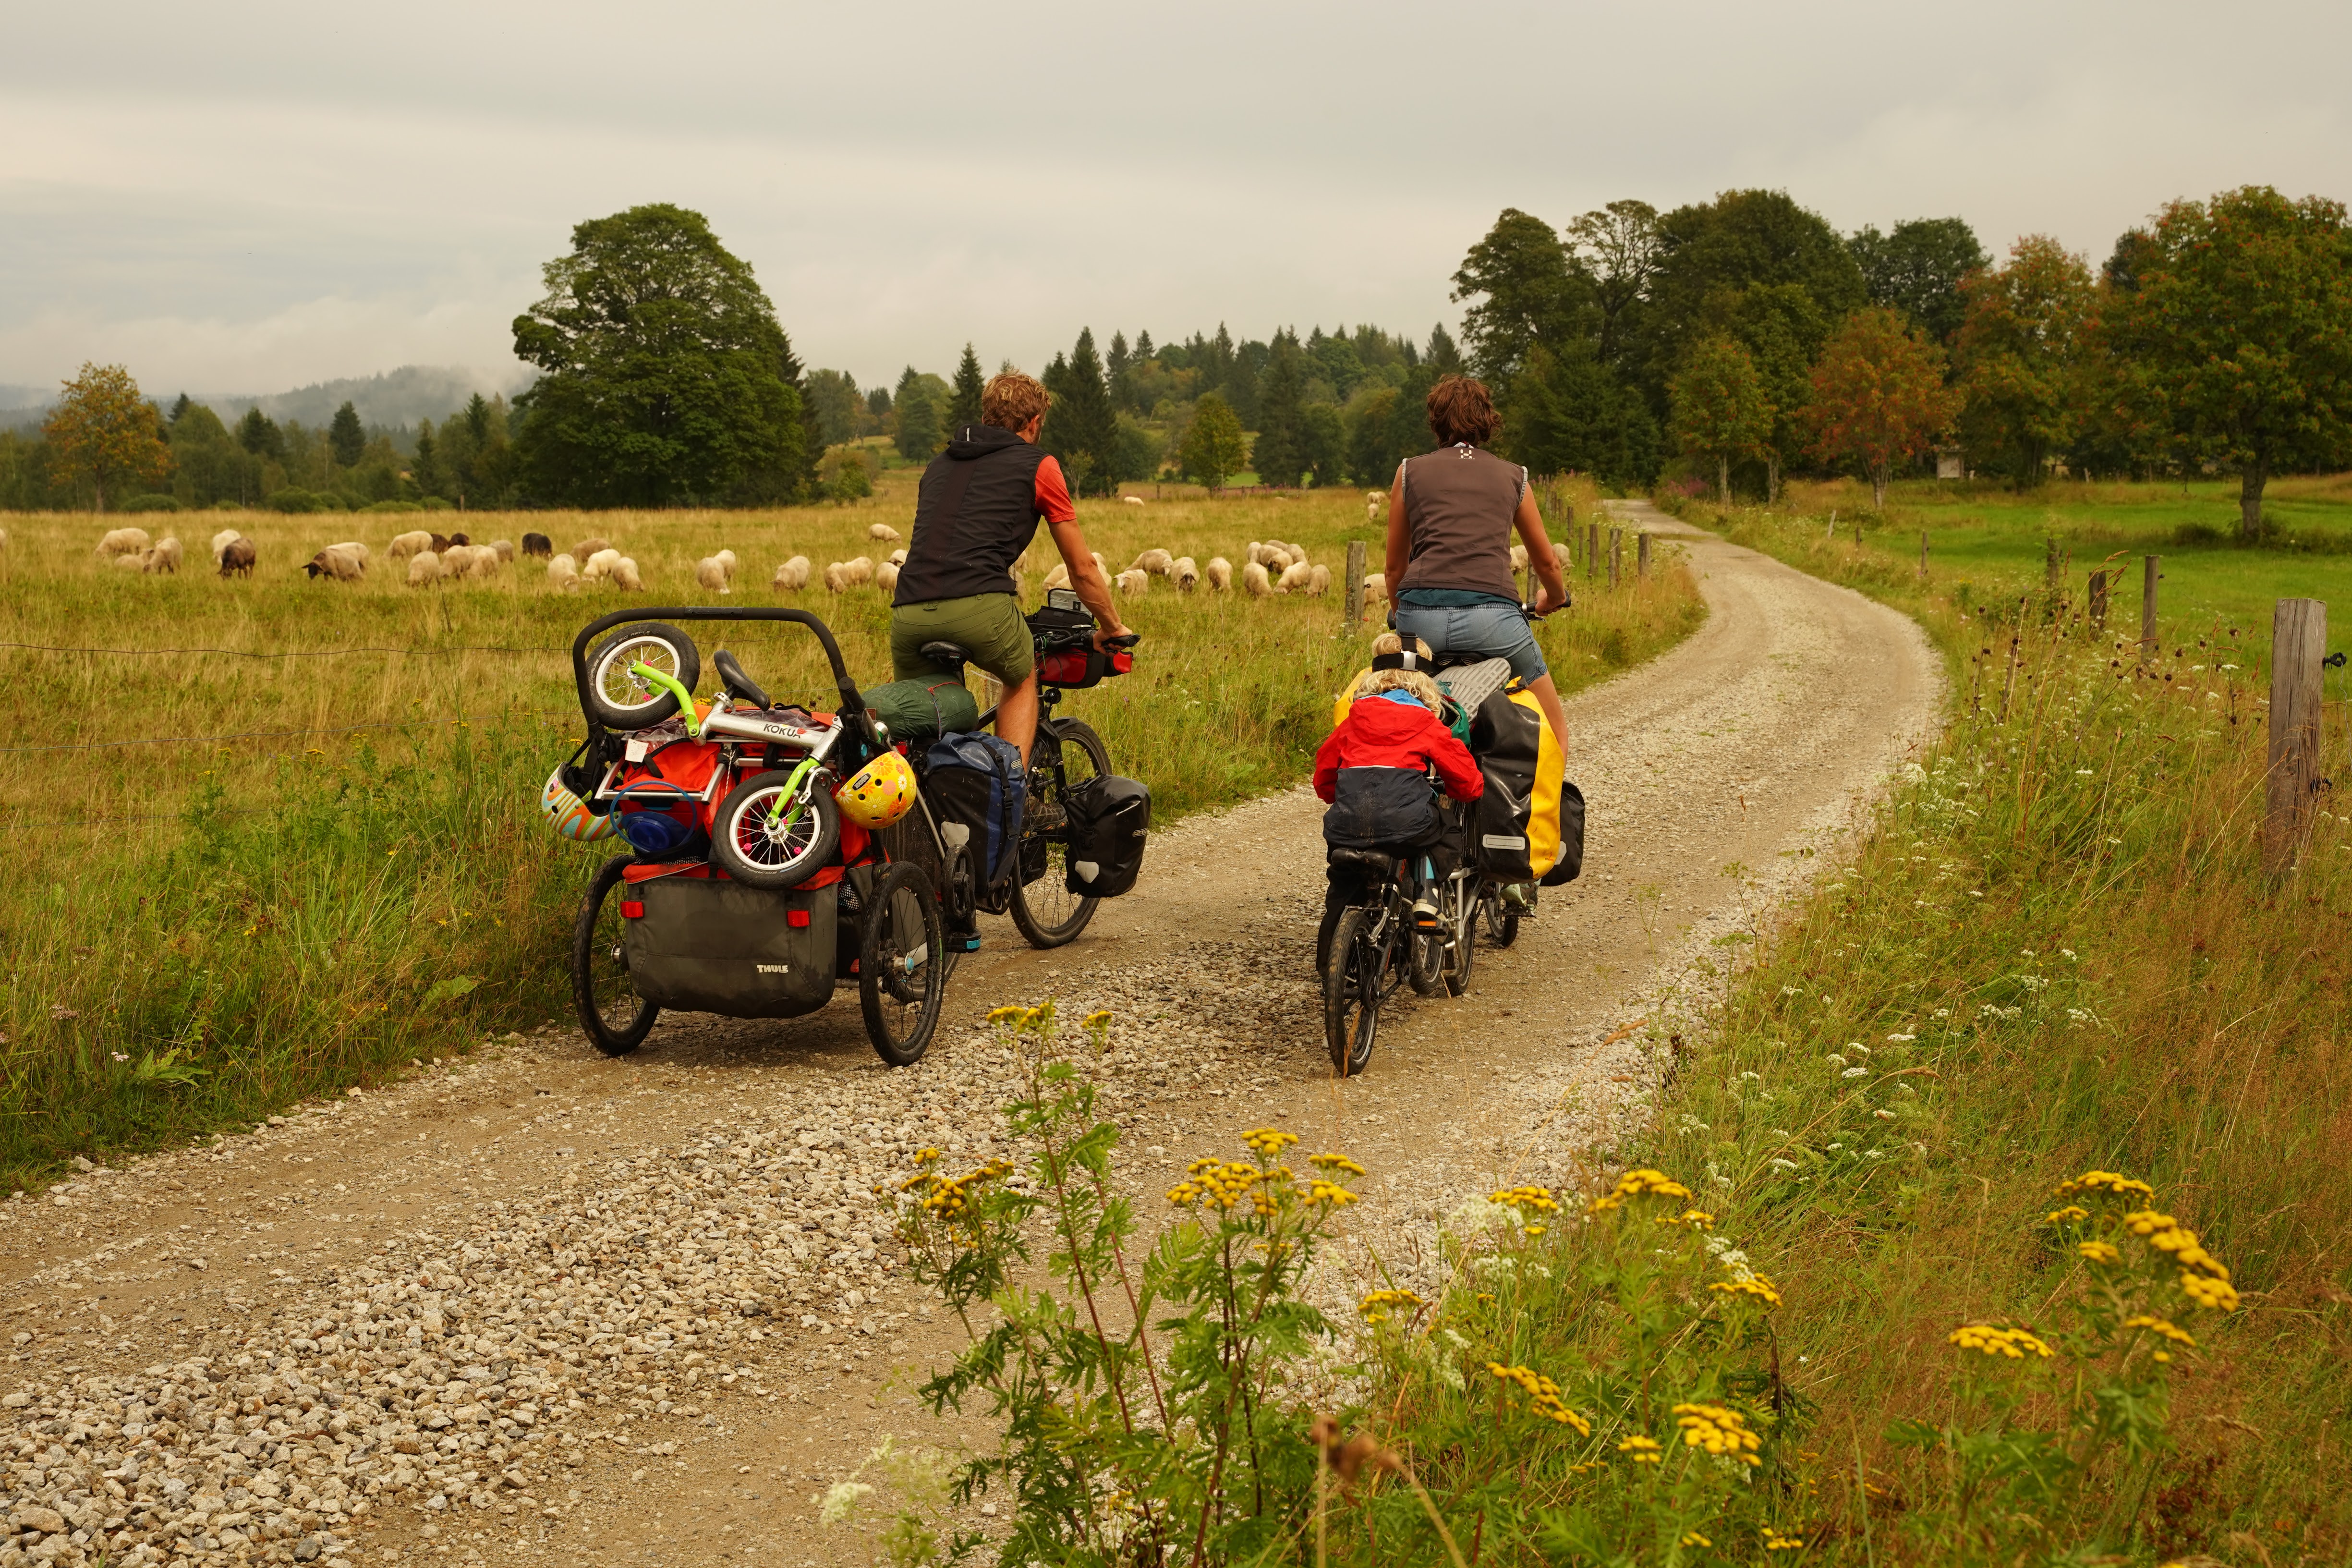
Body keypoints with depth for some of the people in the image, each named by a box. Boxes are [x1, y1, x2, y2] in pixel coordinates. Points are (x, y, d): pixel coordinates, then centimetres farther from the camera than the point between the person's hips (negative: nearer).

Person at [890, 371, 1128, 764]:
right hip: (978, 607, -4)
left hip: (908, 613, 4)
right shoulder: (1037, 466, 13)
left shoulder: (939, 464, 29)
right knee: (1023, 679, 25)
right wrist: (1112, 628, 34)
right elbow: (1082, 568, 19)